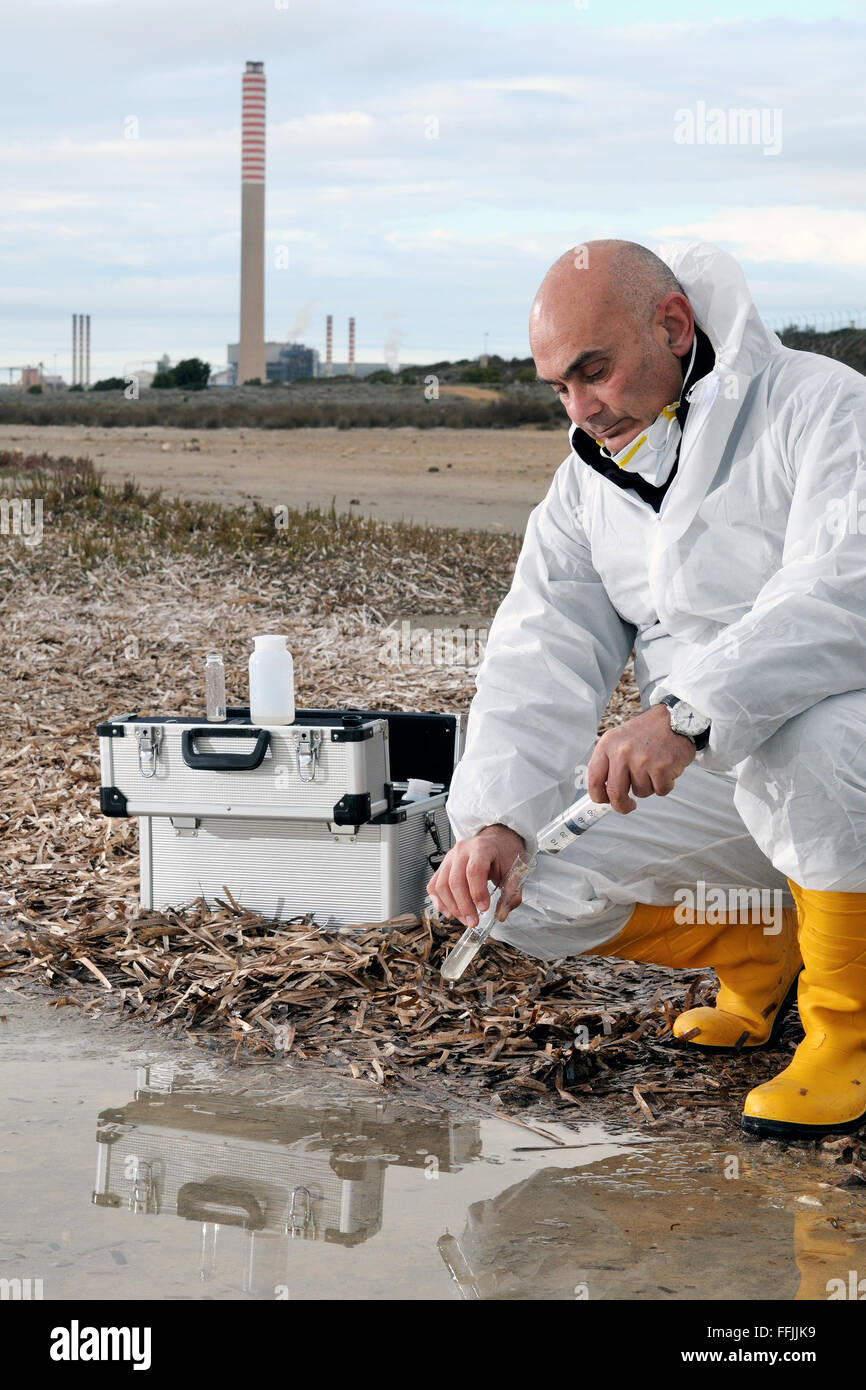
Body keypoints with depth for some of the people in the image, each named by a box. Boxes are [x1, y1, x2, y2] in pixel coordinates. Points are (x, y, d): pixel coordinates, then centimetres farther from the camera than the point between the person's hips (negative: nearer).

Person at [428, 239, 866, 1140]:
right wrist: (496, 819, -16)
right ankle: (767, 948, 10)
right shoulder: (586, 485, 9)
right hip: (704, 773, 6)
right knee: (523, 882, -9)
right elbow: (540, 662, 0)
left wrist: (686, 712, -43)